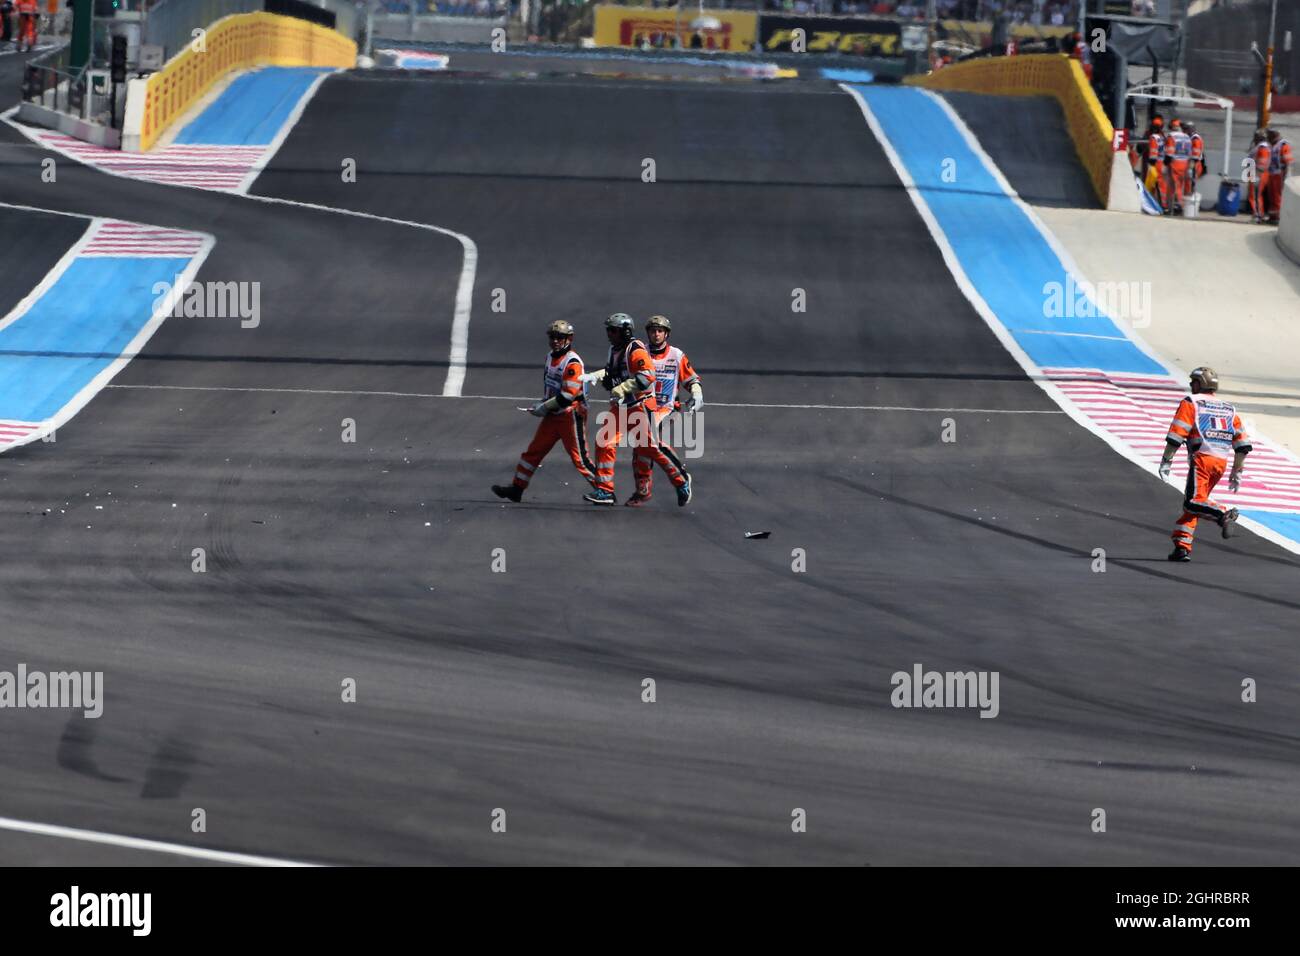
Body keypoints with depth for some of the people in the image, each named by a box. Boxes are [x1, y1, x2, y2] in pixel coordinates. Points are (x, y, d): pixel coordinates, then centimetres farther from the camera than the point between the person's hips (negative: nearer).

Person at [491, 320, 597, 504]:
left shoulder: (572, 362, -18)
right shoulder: (550, 357, 11)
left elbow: (568, 395, -23)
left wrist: (544, 407, -15)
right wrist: (543, 405, 9)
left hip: (571, 415, -9)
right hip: (553, 415, 9)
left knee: (579, 458, -7)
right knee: (533, 451, 9)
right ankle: (516, 489, 14)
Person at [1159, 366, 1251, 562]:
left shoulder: (1191, 403, 6)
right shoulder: (1229, 409, 22)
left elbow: (1176, 435, -6)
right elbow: (1242, 444, 19)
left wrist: (1166, 461, -4)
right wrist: (1237, 472, 23)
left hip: (1202, 458, -6)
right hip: (1222, 463, 6)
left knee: (1193, 502, -15)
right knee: (1192, 504, 12)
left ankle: (1223, 514, -38)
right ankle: (1182, 546, 5)